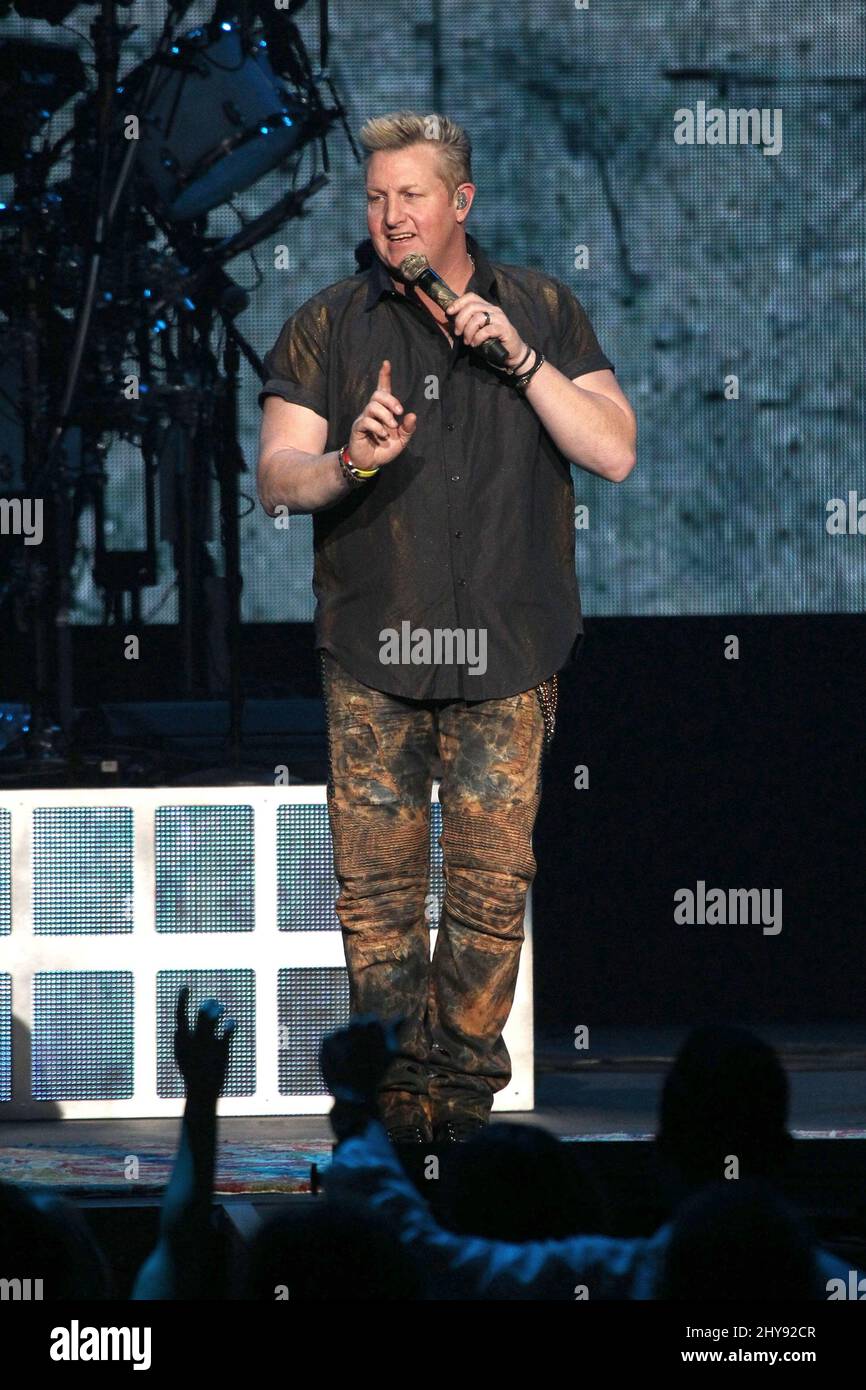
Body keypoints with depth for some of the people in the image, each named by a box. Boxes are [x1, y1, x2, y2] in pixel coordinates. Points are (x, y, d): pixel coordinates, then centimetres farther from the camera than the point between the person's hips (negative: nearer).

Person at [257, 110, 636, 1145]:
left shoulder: (541, 312, 7)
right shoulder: (327, 326, 7)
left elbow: (613, 452, -1)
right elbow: (275, 479, 1)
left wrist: (519, 356, -11)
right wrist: (348, 463, -20)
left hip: (506, 651, 0)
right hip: (371, 652, 0)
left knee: (492, 882, -2)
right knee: (377, 880, -2)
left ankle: (468, 1076, 8)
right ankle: (398, 1084, 6)